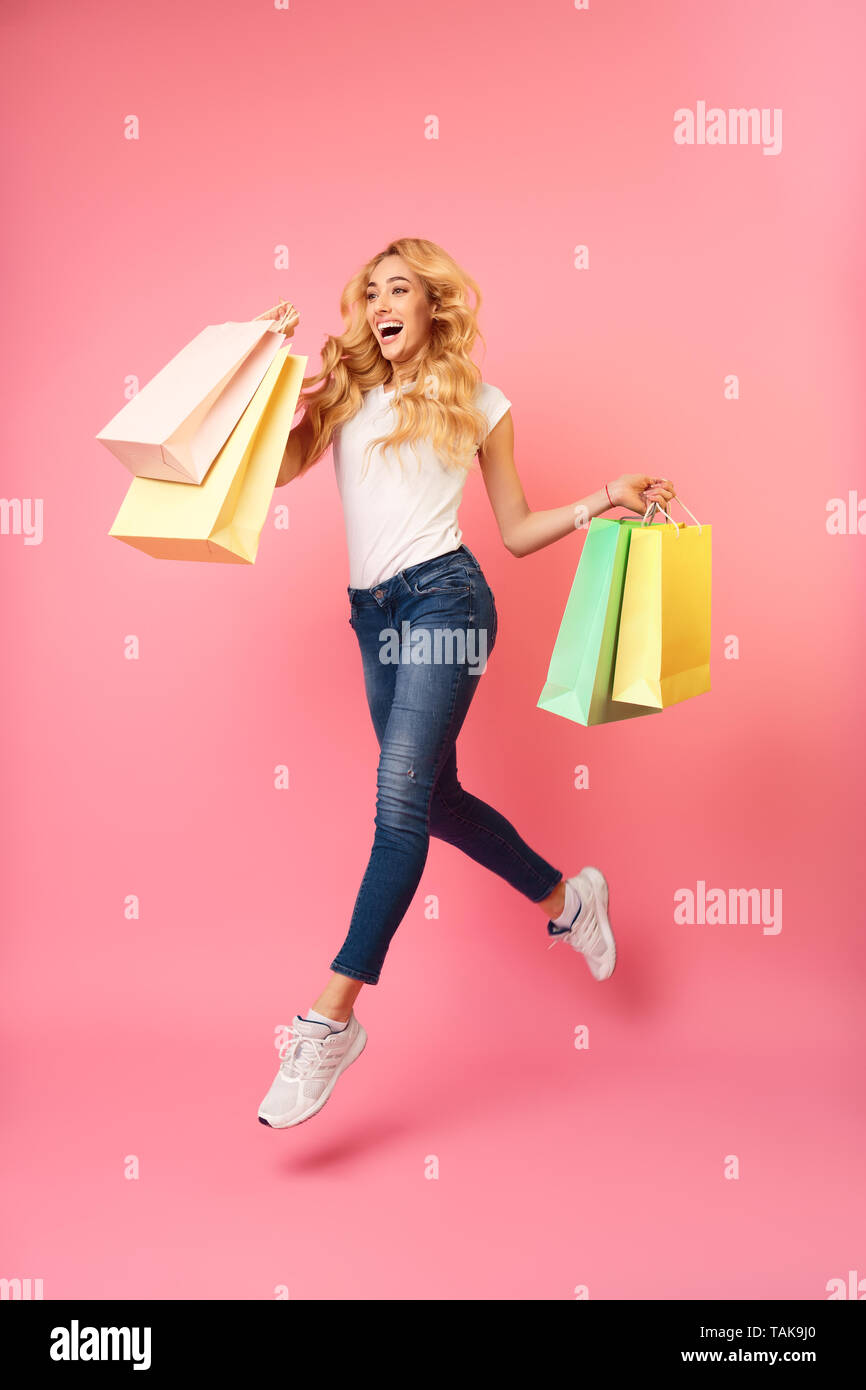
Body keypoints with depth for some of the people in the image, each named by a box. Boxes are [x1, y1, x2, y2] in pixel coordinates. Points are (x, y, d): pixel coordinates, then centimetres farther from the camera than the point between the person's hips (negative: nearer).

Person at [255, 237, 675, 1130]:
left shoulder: (477, 403, 9)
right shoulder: (341, 394, 16)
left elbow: (516, 531, 11)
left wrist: (603, 501, 0)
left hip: (441, 596, -5)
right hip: (372, 612, 5)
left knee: (400, 798, -16)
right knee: (432, 797, 12)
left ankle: (334, 1017, -13)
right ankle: (565, 897, 34)